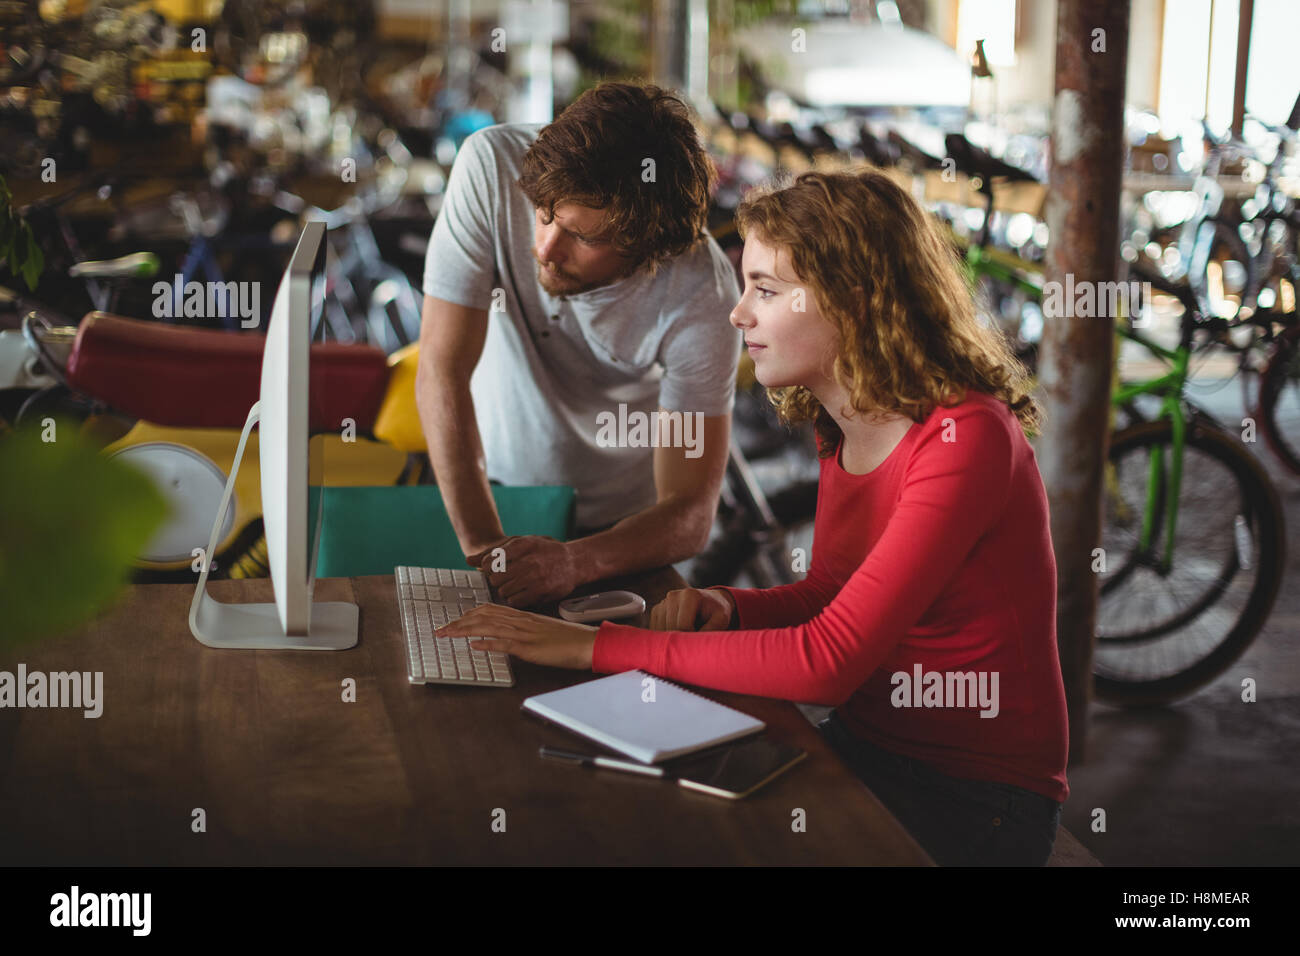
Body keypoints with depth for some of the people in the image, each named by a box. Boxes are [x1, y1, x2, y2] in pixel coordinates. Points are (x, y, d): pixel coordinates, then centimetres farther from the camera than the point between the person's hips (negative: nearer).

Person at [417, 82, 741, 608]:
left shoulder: (701, 292, -27)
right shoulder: (492, 167, -24)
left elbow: (690, 514, -24)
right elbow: (441, 371, -23)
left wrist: (574, 562, -44)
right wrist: (483, 549, -32)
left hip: (615, 527, -1)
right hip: (486, 490, 1)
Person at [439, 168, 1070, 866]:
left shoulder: (965, 438, -23)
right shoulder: (842, 430, 3)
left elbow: (826, 659, -28)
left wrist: (596, 645, -25)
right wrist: (727, 608, -5)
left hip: (979, 802, -7)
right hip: (863, 749, 7)